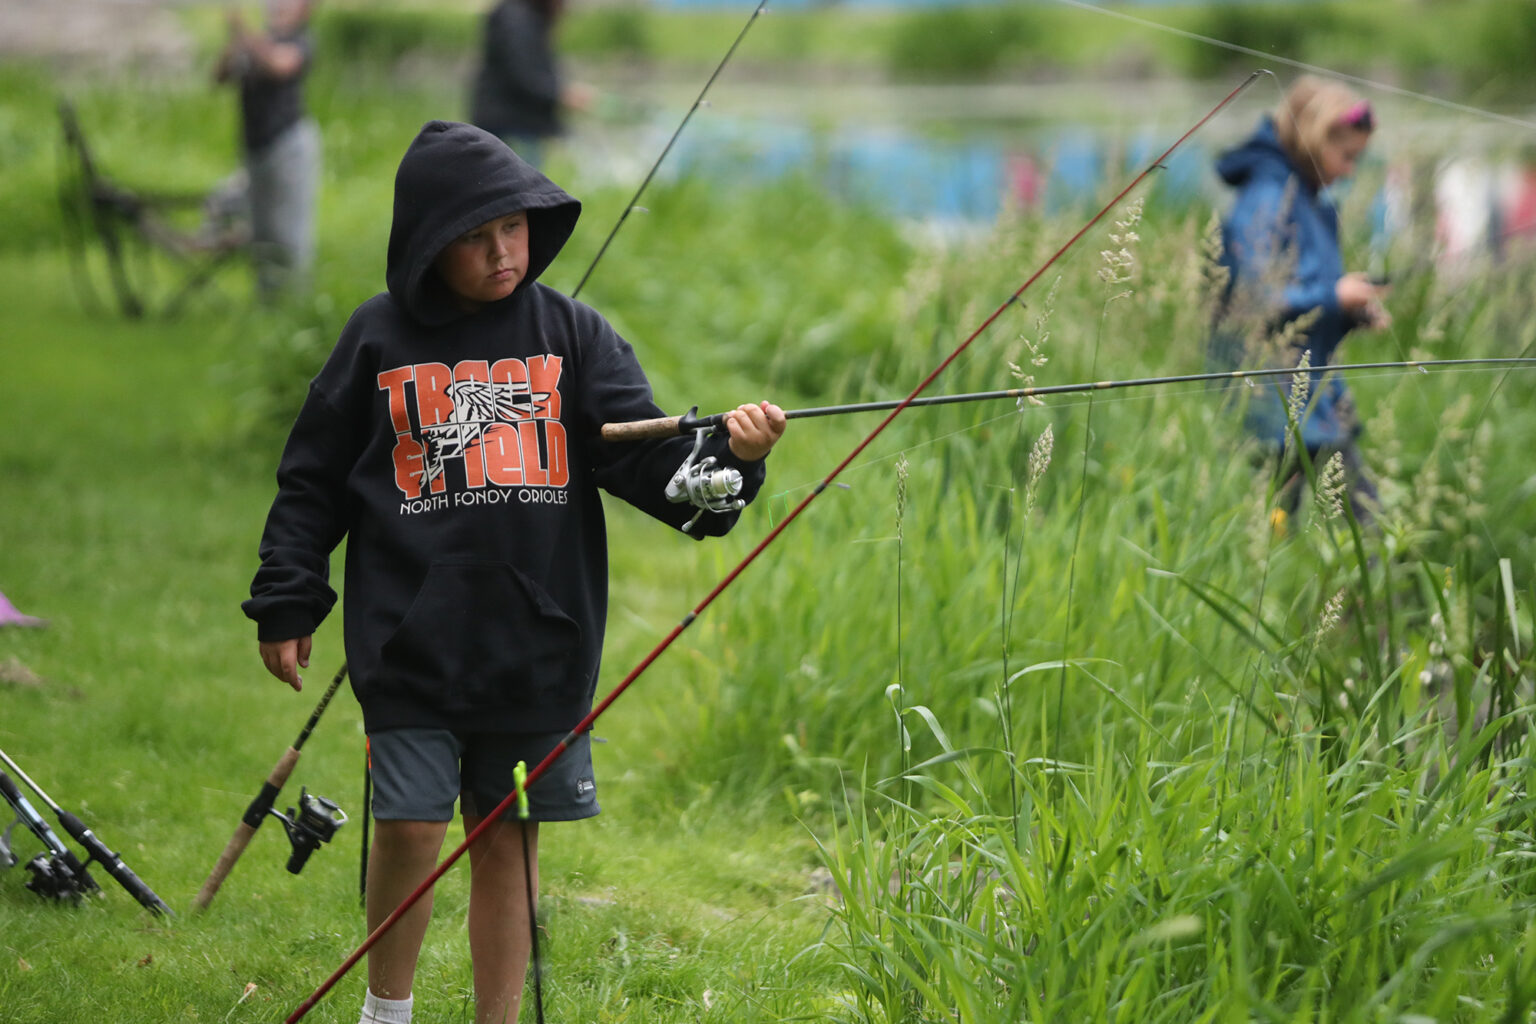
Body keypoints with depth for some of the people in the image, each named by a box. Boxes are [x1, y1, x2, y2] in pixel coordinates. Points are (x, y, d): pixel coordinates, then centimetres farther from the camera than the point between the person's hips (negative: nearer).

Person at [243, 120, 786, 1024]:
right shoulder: (381, 338, 4)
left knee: (508, 845, 7)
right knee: (410, 830, -6)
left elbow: (644, 454, -5)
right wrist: (287, 605, 7)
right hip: (410, 638, -1)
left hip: (536, 641, 1)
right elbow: (313, 481, 10)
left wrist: (725, 456, -24)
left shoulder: (571, 334, 5)